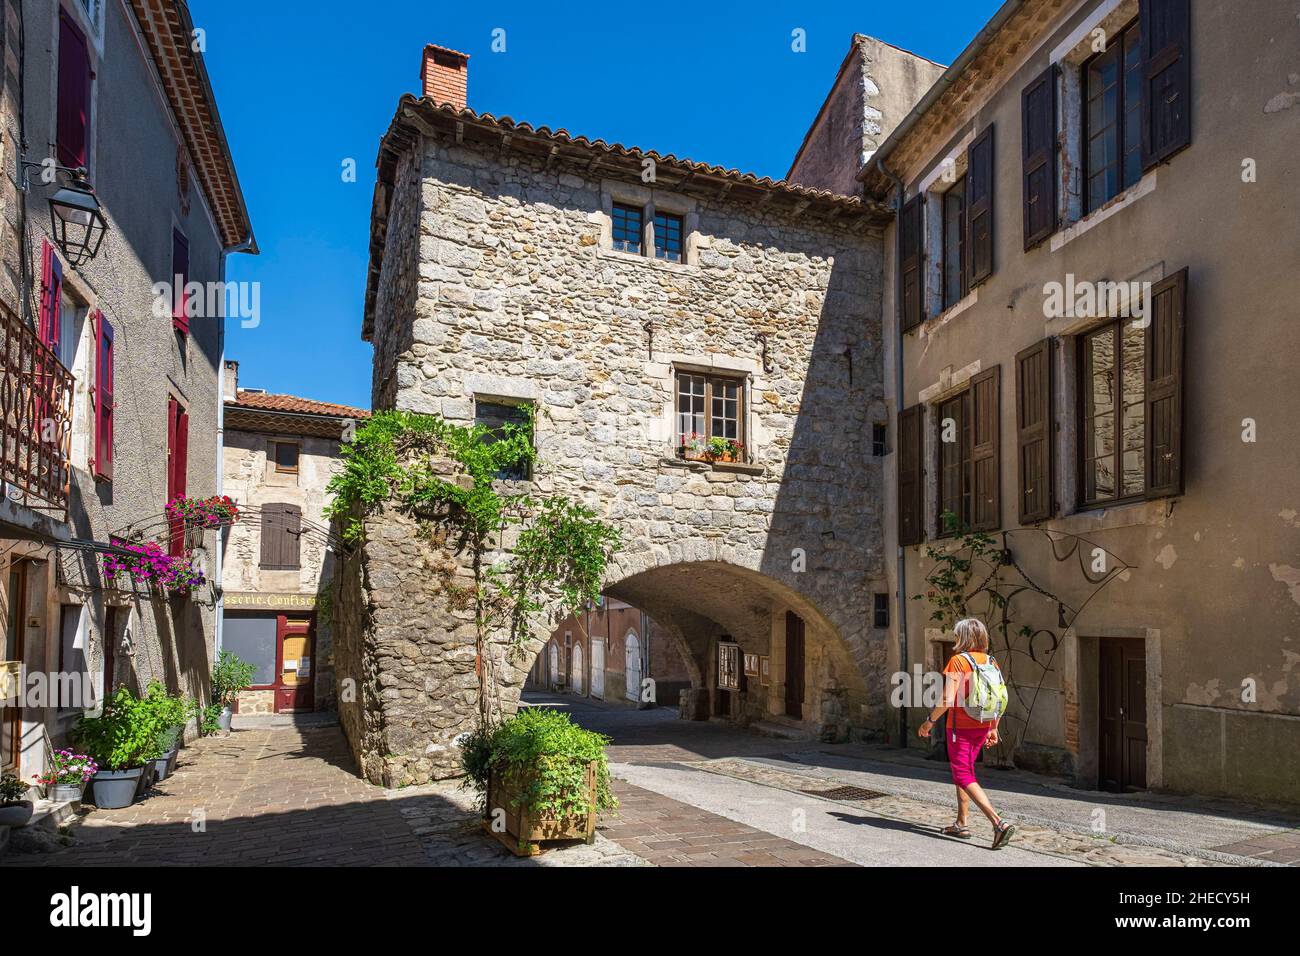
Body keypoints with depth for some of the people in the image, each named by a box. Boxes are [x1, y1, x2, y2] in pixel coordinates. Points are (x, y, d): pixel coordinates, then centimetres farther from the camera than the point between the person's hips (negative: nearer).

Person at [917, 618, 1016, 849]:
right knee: (965, 770, 21)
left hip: (961, 727, -7)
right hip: (983, 726, 7)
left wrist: (930, 721, -7)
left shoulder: (958, 661, -15)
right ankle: (961, 824, 26)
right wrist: (993, 728, 18)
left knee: (963, 776, -3)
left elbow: (948, 699, -20)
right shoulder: (991, 662, 4)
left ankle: (999, 823, -16)